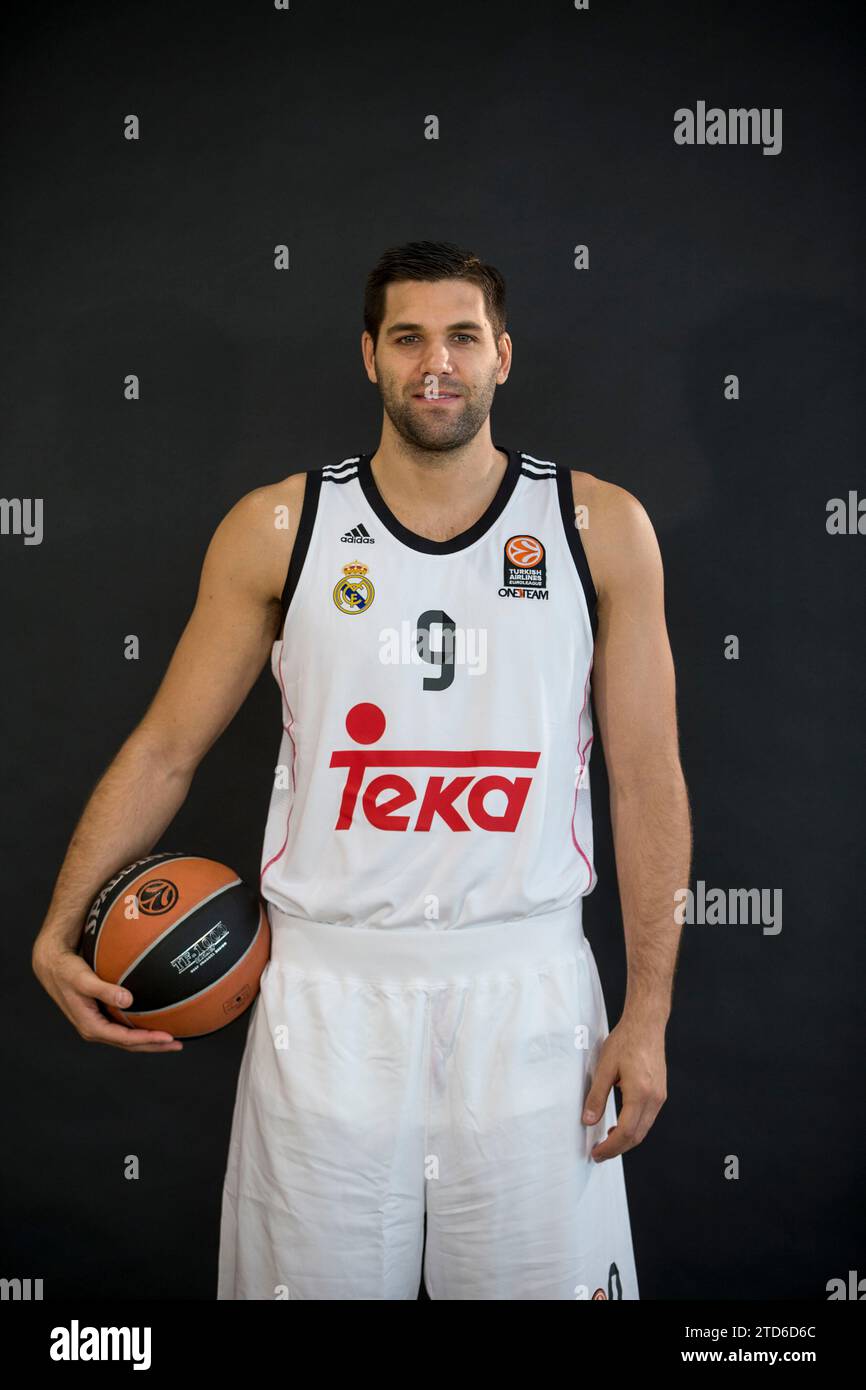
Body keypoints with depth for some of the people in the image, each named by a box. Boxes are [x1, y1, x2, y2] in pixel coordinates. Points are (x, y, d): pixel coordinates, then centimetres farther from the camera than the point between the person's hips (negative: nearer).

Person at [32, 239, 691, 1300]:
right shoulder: (276, 530, 2)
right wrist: (59, 931, -5)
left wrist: (647, 1013, -2)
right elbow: (164, 748, 5)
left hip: (526, 993, 0)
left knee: (545, 1272, 8)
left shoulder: (600, 528, 2)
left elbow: (647, 778, 2)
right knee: (312, 1276, 10)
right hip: (326, 990, 1)